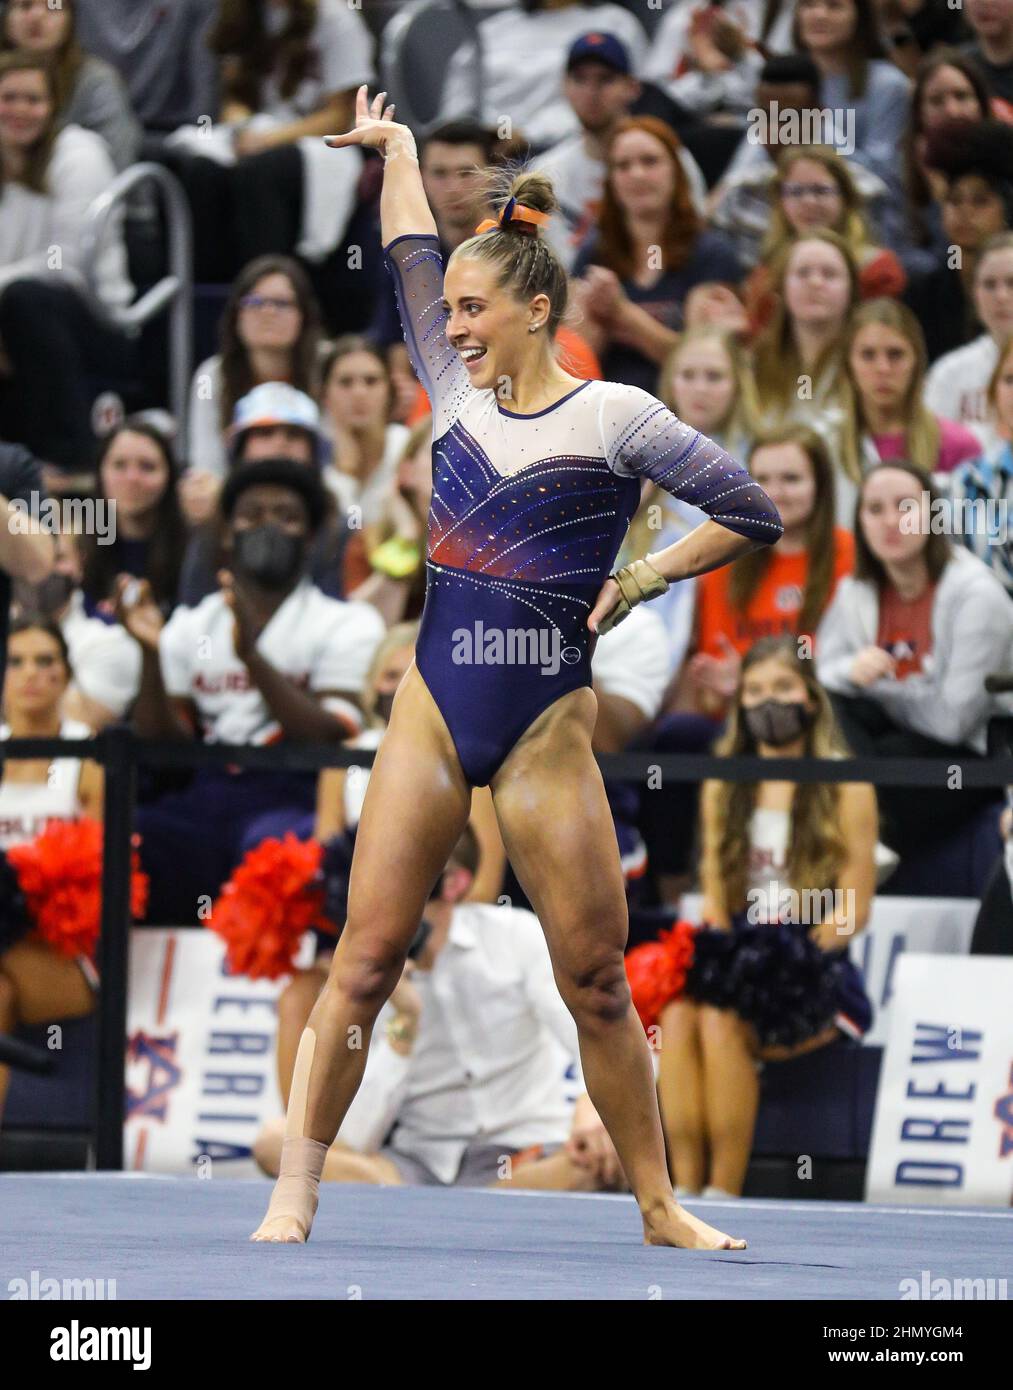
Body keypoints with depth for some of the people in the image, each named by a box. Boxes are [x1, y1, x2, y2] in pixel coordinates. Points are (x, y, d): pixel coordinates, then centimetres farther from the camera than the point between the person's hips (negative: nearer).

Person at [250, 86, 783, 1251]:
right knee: (362, 962, -4)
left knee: (597, 986, 1)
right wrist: (396, 147, 27)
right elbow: (411, 258, 20)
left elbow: (752, 515, -3)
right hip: (433, 713, 3)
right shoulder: (459, 397, 9)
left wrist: (635, 585, -5)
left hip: (547, 734, -3)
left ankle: (659, 1209, 11)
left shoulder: (612, 418, -4)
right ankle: (294, 1195, -2)